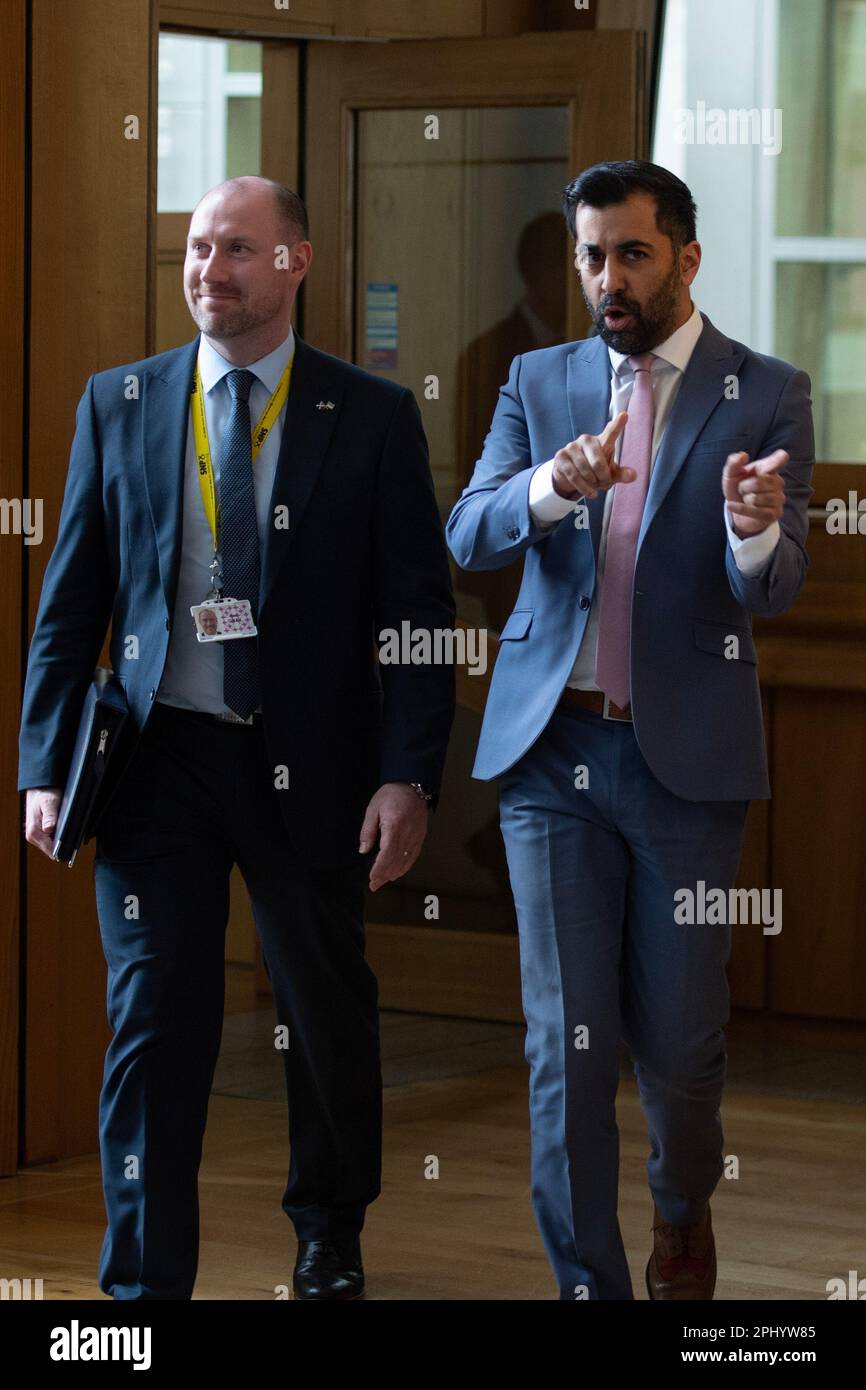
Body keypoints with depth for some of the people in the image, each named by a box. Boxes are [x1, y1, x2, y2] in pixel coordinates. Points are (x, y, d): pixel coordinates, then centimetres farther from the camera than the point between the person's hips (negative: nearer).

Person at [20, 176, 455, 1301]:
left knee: (329, 1014, 13)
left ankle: (330, 1237, 37)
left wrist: (409, 776, -10)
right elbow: (70, 600, 7)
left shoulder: (373, 418, 0)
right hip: (159, 756, 1)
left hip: (308, 769, 0)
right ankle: (146, 1280, 6)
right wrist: (47, 765, 1)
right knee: (156, 1021, -2)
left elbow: (418, 609, -2)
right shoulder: (118, 404, 5)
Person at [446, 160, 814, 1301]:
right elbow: (467, 537, -6)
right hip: (552, 747, 2)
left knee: (679, 1036, 7)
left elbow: (773, 591, -9)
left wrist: (755, 531, -33)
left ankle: (685, 1205, 37)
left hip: (687, 750, -2)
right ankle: (587, 1280, 11)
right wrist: (553, 486, -27)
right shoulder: (538, 382, 7)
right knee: (567, 1039, 1)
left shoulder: (766, 395, -1)